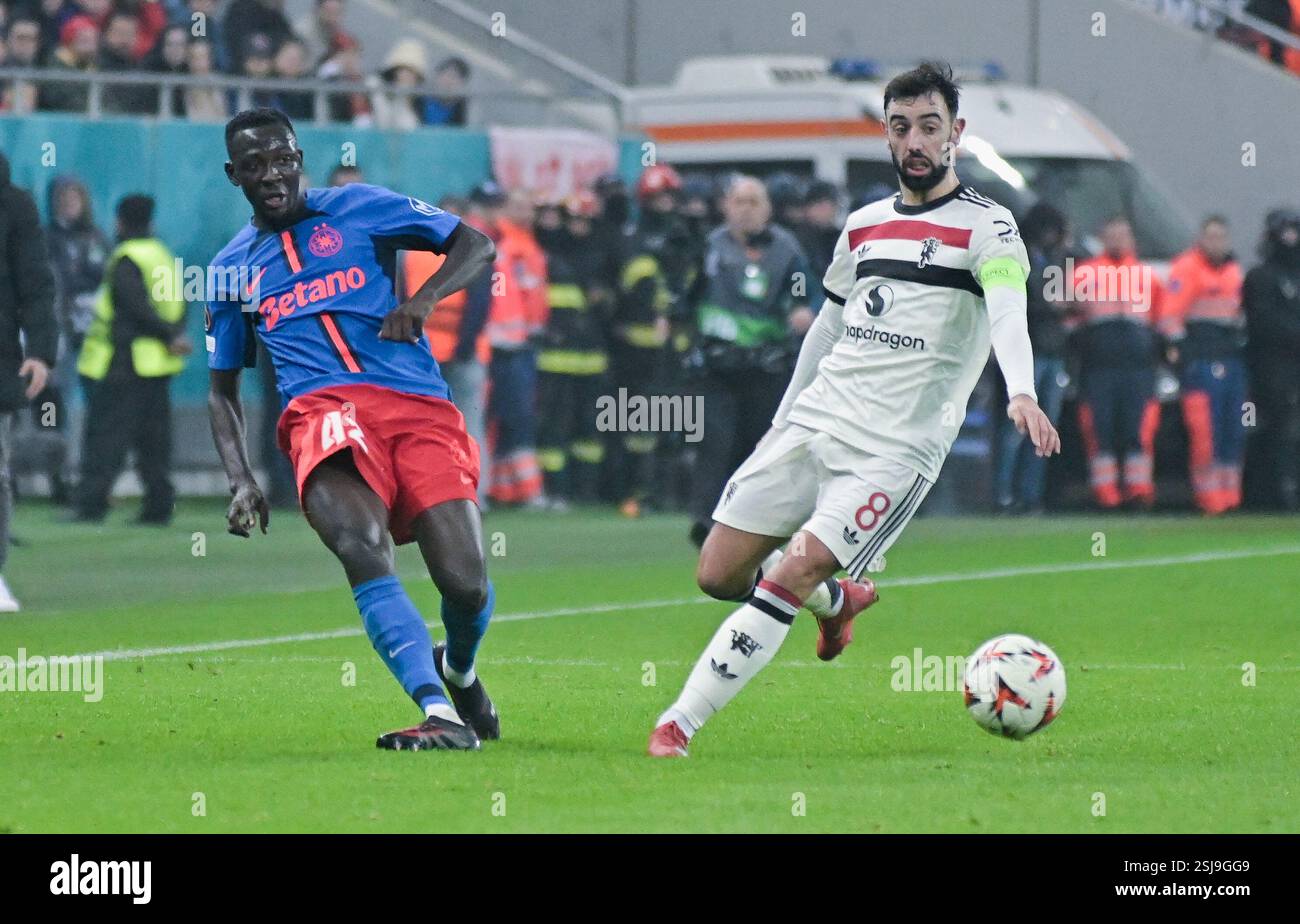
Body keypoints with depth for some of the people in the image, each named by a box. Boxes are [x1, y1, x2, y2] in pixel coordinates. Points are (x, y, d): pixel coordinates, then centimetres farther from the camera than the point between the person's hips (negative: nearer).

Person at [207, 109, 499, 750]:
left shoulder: (358, 209, 14)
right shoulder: (231, 268, 21)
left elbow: (477, 246, 11)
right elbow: (223, 390, 27)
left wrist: (421, 300, -8)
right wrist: (241, 481, 10)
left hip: (420, 408, -1)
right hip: (322, 410, 1)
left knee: (467, 587, -13)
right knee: (362, 547, -33)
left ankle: (458, 669, 25)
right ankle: (441, 716, -40)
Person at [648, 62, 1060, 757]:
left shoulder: (985, 226, -4)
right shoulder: (864, 225, 15)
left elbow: (1008, 314, -23)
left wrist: (1021, 393, -42)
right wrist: (782, 423, 26)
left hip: (896, 451, -6)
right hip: (813, 424, 6)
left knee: (789, 576, -21)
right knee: (718, 574, 3)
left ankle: (678, 724, -15)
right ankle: (838, 600, 33)